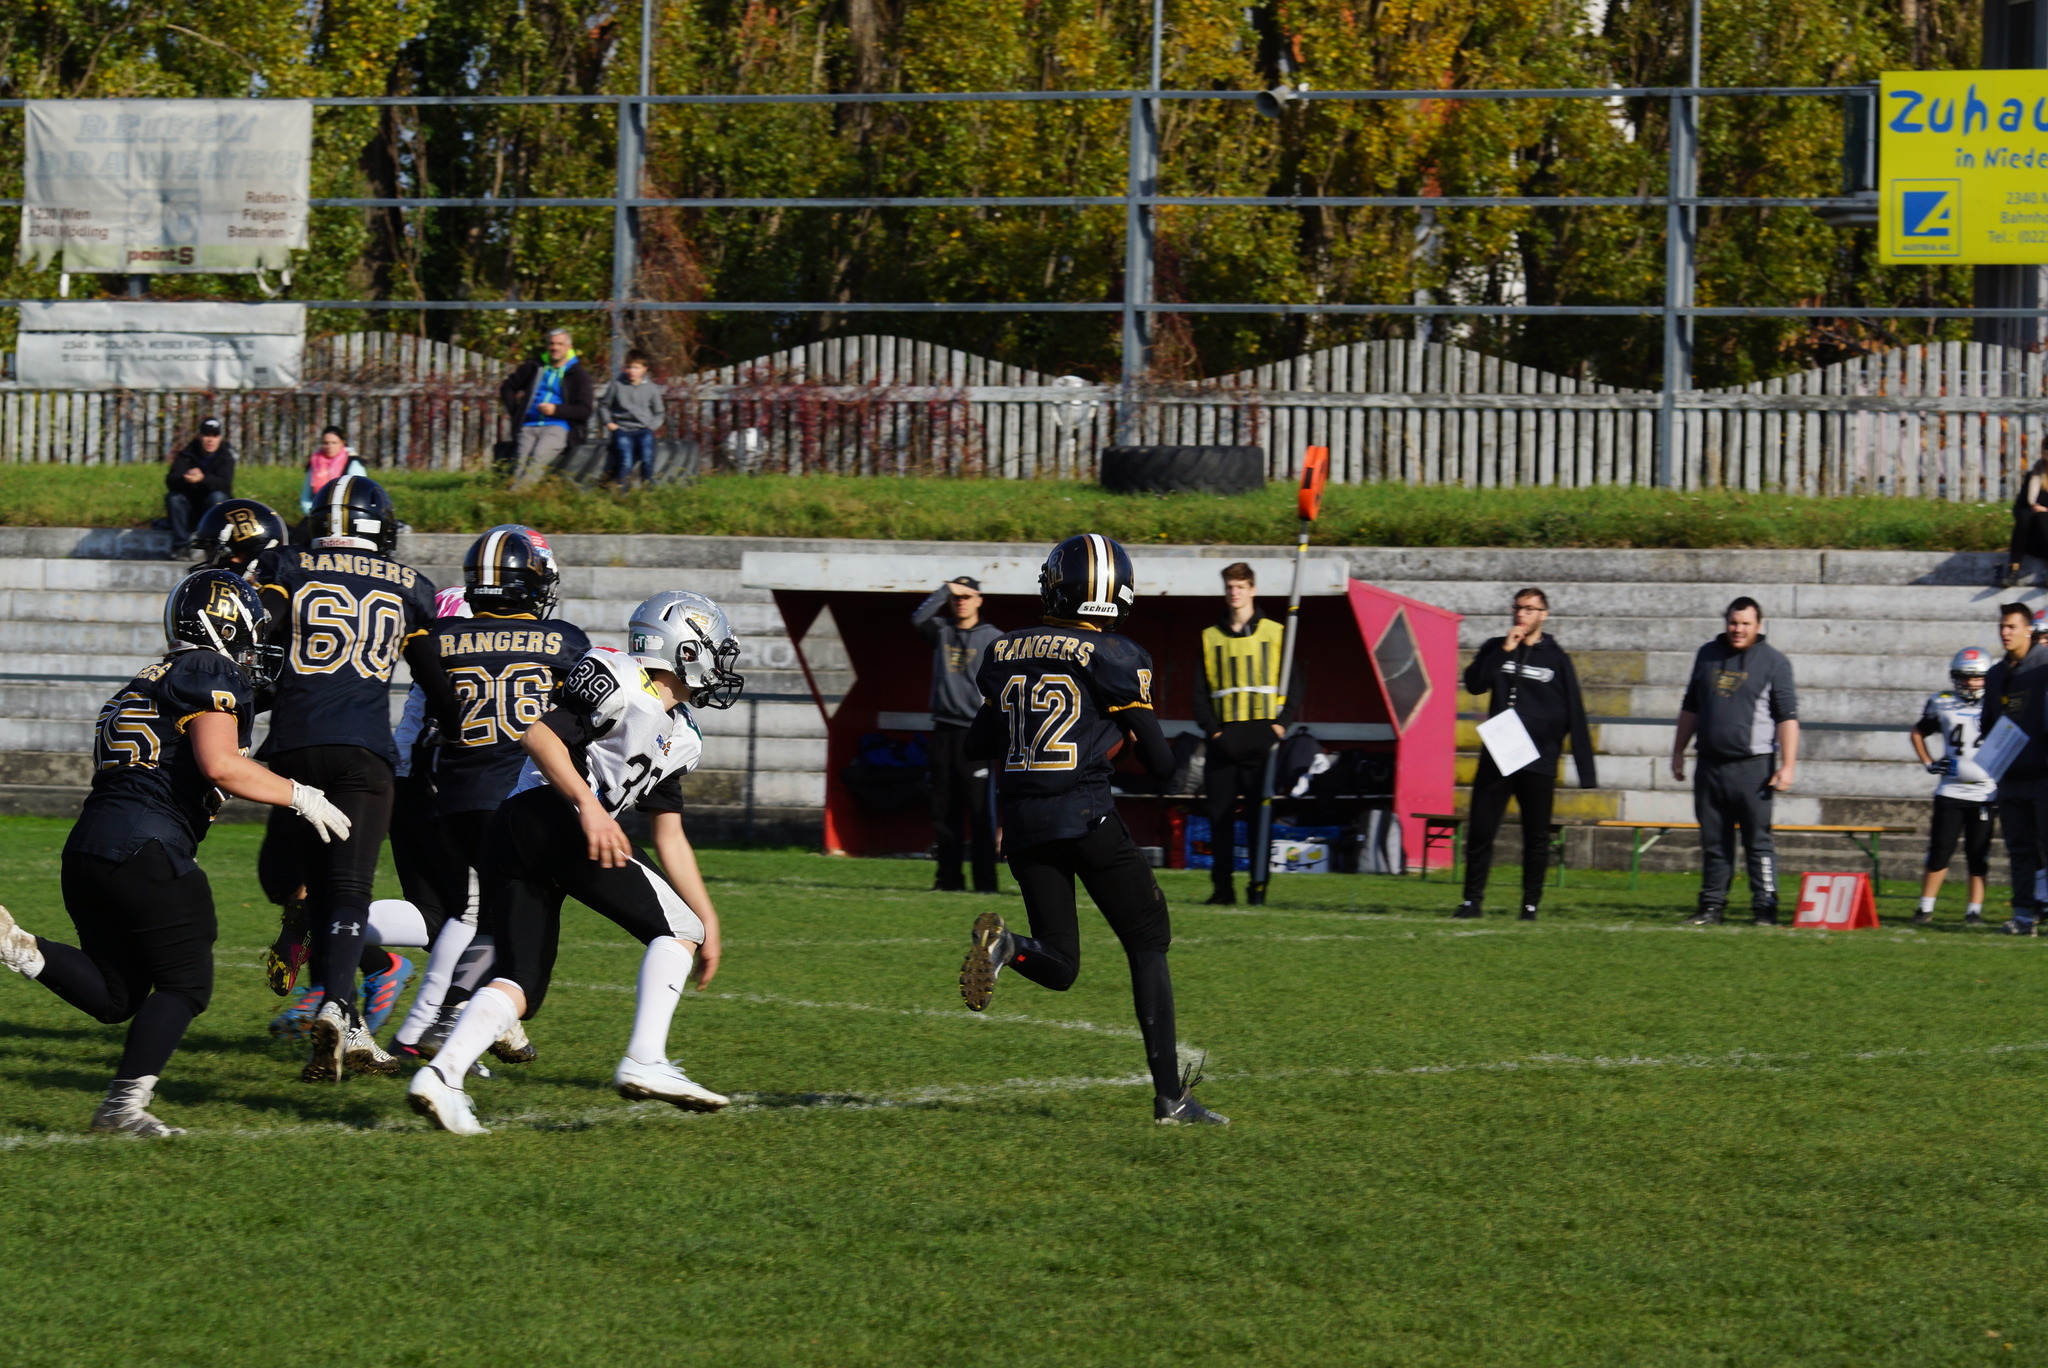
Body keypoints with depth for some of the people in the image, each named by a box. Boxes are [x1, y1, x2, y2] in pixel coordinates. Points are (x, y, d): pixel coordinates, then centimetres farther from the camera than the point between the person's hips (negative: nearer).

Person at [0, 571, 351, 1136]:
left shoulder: (147, 683, 25)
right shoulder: (211, 674, -3)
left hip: (85, 851, 8)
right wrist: (300, 797, -6)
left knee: (116, 995, 14)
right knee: (185, 984, 4)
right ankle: (124, 1105, -5)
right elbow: (219, 764, -15)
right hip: (144, 851, -8)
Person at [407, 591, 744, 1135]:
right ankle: (645, 1063, -13)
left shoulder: (680, 738, 28)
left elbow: (670, 838, 31)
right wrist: (589, 806, -23)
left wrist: (709, 918, 28)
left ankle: (442, 1074, -18)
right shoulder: (622, 682, 0)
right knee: (677, 928, -4)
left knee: (518, 986, 1)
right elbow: (541, 736, -11)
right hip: (547, 812, -10)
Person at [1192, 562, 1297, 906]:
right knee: (1220, 814, -2)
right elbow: (1200, 692, 11)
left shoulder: (1275, 633, 8)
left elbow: (1294, 687, 8)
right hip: (1223, 739, 2)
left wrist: (1283, 723, -7)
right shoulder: (1209, 638, 12)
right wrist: (1212, 729, -4)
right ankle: (1223, 887, 2)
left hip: (1262, 736, -2)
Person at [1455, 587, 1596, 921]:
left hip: (1539, 763, -2)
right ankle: (1472, 900, 5)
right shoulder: (1496, 649, 9)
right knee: (1480, 830, -1)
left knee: (1537, 836, 2)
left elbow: (1574, 714, 1)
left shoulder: (1555, 658, 2)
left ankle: (1531, 903, 10)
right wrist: (1504, 651, -12)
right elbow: (1474, 683, -6)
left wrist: (1586, 771, -5)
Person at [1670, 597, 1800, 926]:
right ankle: (1711, 907, 12)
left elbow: (1787, 716, -5)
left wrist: (1788, 764, -13)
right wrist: (1678, 751, 20)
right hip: (1710, 764, 5)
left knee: (1758, 840, -7)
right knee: (1713, 842, 7)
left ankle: (1765, 908, -5)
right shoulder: (1708, 655, 14)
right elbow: (1690, 707, 23)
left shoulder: (1773, 661, -1)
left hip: (1753, 766, -5)